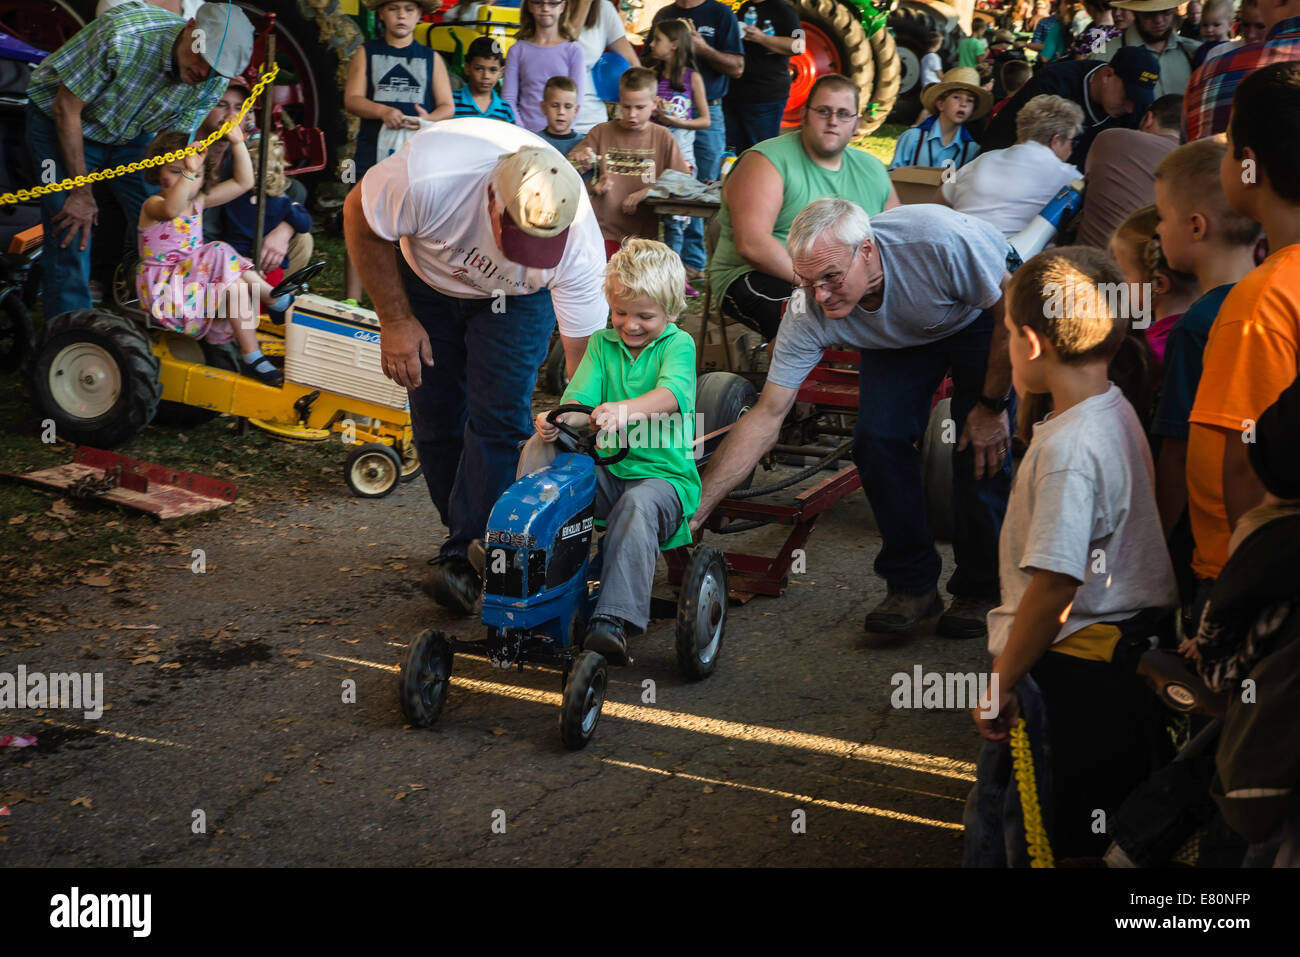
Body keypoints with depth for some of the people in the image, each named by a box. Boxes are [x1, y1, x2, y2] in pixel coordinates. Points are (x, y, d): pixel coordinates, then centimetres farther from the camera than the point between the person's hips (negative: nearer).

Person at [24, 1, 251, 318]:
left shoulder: (214, 81, -20)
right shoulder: (122, 34, -36)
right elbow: (66, 107, -26)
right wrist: (81, 192, -23)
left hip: (131, 134, 5)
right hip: (61, 122, -5)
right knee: (70, 236, -13)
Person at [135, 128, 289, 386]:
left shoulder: (198, 202, 12)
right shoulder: (153, 205, -10)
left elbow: (242, 183, 10)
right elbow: (170, 210, -39)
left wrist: (238, 144, 0)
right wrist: (187, 171, -50)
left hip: (194, 280, 8)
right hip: (164, 287, -8)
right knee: (235, 287, -25)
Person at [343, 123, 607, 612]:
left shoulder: (580, 246, -38)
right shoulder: (428, 175, -43)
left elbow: (585, 353, -27)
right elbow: (359, 216, -20)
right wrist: (394, 320, -16)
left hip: (516, 298, -1)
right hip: (426, 278, 1)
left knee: (499, 418, -16)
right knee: (436, 419, -1)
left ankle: (466, 555, -12)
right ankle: (462, 534, 17)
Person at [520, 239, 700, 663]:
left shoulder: (678, 345, -2)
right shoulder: (601, 343, 12)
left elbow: (672, 393, -23)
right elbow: (580, 400, 0)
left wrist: (625, 410, -44)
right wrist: (556, 420, -26)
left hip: (664, 474, -4)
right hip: (604, 470, 5)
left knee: (638, 505, -38)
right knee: (540, 447, -19)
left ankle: (612, 621, -46)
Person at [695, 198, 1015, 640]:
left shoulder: (938, 240, -42)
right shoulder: (808, 314, -30)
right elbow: (766, 417, -25)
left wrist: (993, 405, -20)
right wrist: (694, 509, -29)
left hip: (983, 315, -3)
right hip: (899, 335, 3)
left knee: (983, 448, -16)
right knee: (877, 438, -16)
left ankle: (982, 589, 4)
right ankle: (911, 583, 1)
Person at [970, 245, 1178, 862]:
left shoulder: (1068, 448, -23)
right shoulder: (1117, 412, 6)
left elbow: (1055, 585, -25)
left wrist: (1001, 684, -15)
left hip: (1071, 668, -10)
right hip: (1127, 650, 10)